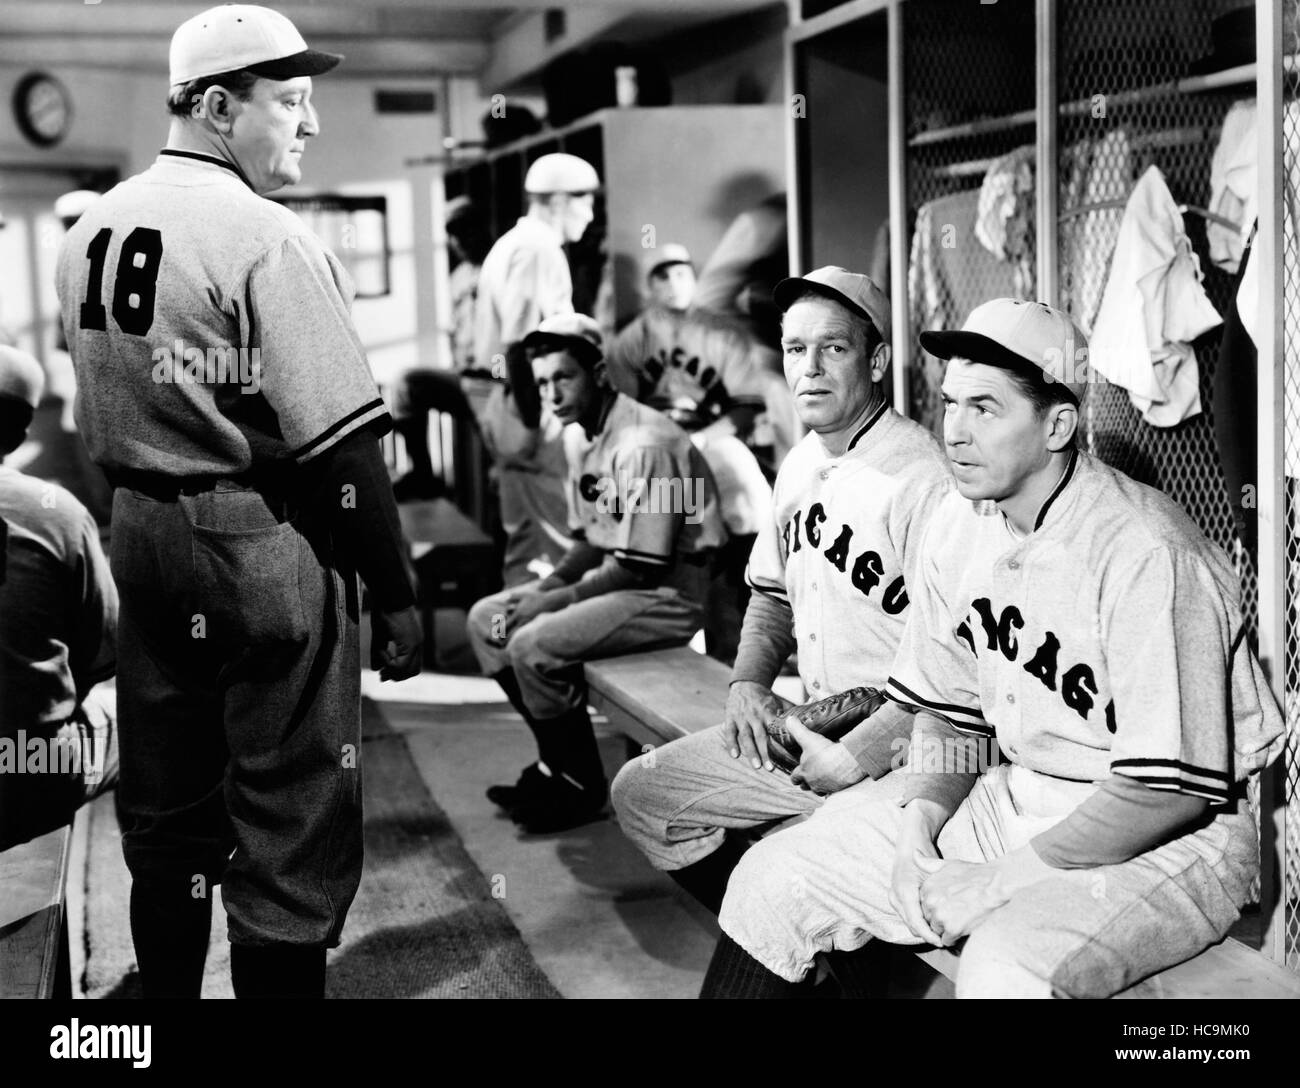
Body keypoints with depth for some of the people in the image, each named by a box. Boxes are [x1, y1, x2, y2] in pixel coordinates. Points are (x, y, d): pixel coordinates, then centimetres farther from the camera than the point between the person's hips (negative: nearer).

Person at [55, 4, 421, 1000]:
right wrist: (395, 596, -10)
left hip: (138, 537, 8)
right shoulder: (266, 238, -15)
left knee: (165, 814, 18)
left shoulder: (89, 232, 8)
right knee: (292, 825, 2)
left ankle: (165, 988, 31)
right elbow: (342, 447, -16)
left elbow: (97, 425, 15)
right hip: (259, 541, -8)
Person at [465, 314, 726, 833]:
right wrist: (544, 587, -1)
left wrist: (554, 599, -16)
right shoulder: (579, 437, 9)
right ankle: (557, 761, 12)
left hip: (669, 592, -10)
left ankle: (581, 786, -4)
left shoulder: (643, 444, -22)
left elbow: (640, 568, -23)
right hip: (616, 577, 10)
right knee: (486, 619, 6)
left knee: (534, 646, -24)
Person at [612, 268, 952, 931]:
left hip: (897, 746, -9)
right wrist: (749, 682, 7)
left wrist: (858, 756, -24)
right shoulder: (800, 466, 10)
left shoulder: (921, 478, -19)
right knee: (640, 793, 7)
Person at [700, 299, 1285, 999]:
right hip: (1014, 796, 7)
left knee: (1005, 967, -37)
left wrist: (1006, 877, -20)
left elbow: (1173, 790, -23)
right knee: (771, 883, 0)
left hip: (1165, 834, -7)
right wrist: (920, 824, -8)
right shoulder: (958, 525, 1)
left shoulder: (1146, 554, -23)